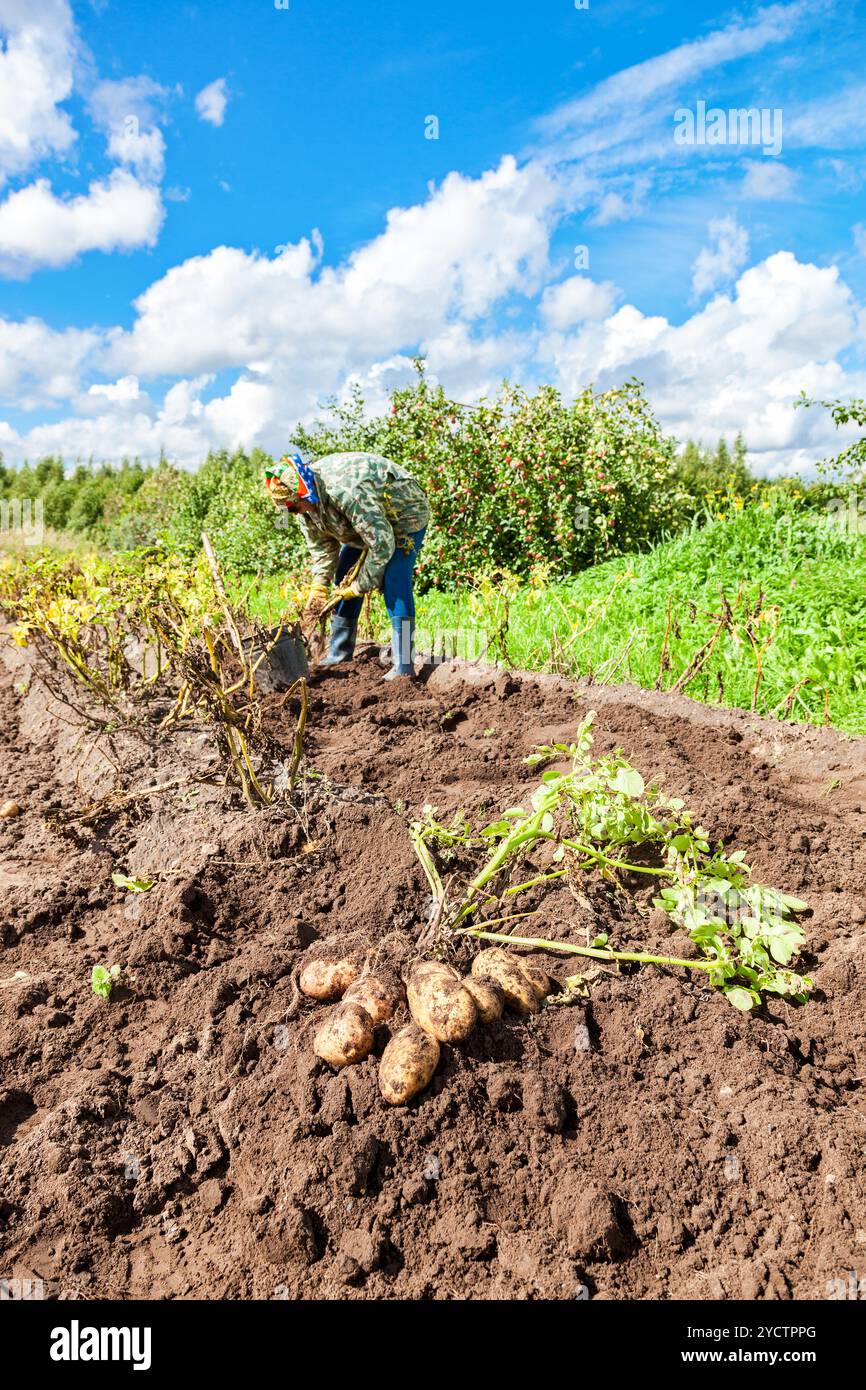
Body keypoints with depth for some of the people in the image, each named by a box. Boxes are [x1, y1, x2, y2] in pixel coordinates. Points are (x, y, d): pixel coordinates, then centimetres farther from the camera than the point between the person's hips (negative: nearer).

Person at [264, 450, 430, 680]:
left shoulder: (347, 492, -41)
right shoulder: (306, 502, -13)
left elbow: (382, 544, -36)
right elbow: (321, 545, -1)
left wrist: (361, 585, -25)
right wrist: (319, 585, -12)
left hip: (404, 516, -9)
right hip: (365, 523, 9)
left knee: (394, 584, -23)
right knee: (344, 580, 6)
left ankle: (403, 666, -20)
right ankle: (339, 655, 15)